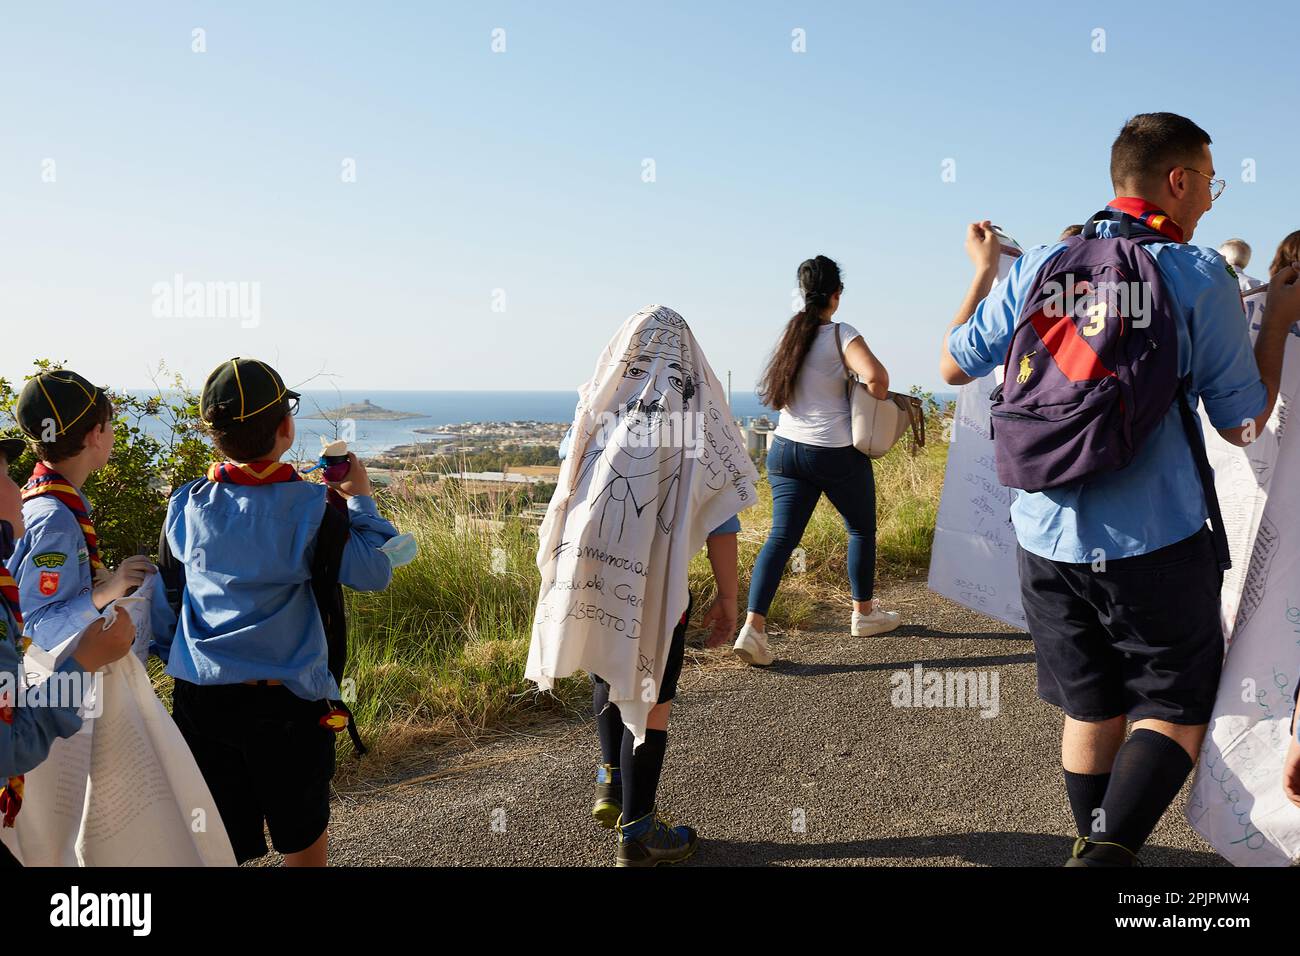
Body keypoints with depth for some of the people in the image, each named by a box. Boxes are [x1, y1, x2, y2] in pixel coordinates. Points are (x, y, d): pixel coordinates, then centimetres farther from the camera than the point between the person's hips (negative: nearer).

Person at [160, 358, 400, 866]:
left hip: (198, 694, 4)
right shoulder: (307, 507, -14)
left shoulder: (187, 505, -2)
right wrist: (361, 498, 1)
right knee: (303, 834, 19)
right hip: (284, 698, -3)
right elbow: (374, 573, -11)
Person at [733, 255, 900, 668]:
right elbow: (875, 375, -28)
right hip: (837, 453, -5)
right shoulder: (840, 334, -12)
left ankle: (753, 626, -13)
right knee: (862, 530, 18)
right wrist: (877, 407, -9)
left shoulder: (788, 335, 5)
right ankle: (863, 614, 33)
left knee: (781, 536, 1)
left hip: (787, 448, 5)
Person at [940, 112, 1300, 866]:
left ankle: (1097, 846, 29)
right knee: (1177, 712, 9)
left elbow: (955, 366, 13)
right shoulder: (1200, 275, -6)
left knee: (1091, 712, 17)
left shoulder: (1037, 267, 3)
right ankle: (1109, 851, -10)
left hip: (1049, 541, 4)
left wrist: (983, 272, 26)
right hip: (1156, 544, -4)